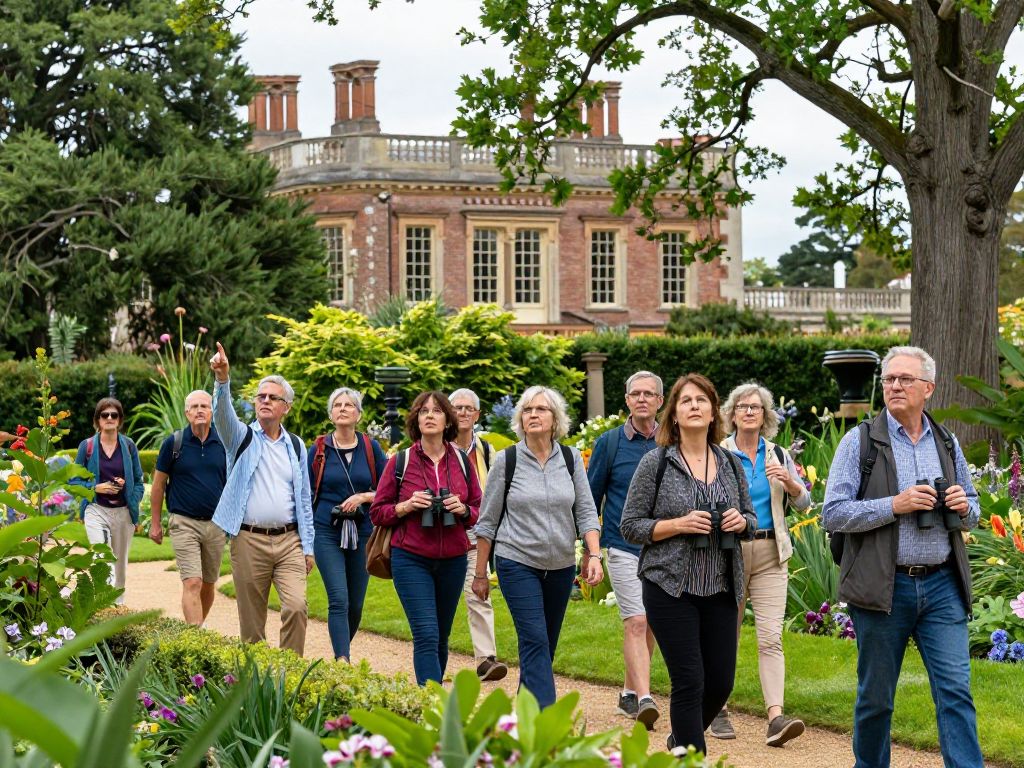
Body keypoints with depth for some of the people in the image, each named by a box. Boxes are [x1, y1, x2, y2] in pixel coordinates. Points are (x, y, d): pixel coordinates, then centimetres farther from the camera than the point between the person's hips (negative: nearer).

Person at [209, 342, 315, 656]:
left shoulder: (296, 446, 14)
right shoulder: (242, 437, 5)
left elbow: (303, 498, 15)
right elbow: (222, 415, -18)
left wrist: (308, 546, 9)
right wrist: (222, 380, -38)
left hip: (289, 541, 2)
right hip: (249, 541, -2)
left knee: (296, 606, -15)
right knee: (251, 619, 3)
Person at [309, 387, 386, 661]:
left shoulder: (370, 448, 4)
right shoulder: (319, 450, 3)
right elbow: (307, 495, 7)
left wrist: (363, 497, -11)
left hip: (362, 533, 2)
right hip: (327, 533, -2)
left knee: (356, 605, 7)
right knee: (339, 600, -14)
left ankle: (341, 652, 29)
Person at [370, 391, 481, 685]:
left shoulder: (461, 461, 6)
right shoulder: (400, 462, 0)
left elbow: (480, 513, 12)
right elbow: (377, 512, 4)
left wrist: (463, 509, -9)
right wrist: (407, 506, -14)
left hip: (453, 560, 3)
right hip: (411, 559, -3)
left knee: (441, 637, 10)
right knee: (426, 636, -13)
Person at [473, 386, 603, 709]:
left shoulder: (571, 458, 3)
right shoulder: (507, 460, -3)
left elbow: (586, 512, 3)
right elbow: (487, 521, 2)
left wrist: (594, 555, -13)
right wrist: (480, 573, 2)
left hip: (561, 565, 4)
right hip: (518, 563, -4)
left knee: (546, 644, 10)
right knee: (535, 640, -14)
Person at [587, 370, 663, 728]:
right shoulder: (609, 443, -1)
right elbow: (591, 499, 4)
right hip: (623, 547, -3)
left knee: (650, 627, 11)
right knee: (636, 622, -14)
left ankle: (630, 691, 25)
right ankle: (644, 699, -20)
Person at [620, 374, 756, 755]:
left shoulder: (730, 463, 9)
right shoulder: (656, 463, -3)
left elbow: (751, 520, 17)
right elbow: (631, 525, -3)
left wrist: (741, 521, -6)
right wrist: (679, 524, -17)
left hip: (720, 591, 4)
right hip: (672, 589, -4)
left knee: (721, 683, 8)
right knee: (689, 682, -7)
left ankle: (680, 741, 35)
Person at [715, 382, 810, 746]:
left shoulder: (778, 455, 9)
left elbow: (803, 502, 7)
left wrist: (788, 480, -11)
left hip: (770, 555, 1)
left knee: (771, 638, -9)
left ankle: (776, 717, -18)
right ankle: (717, 710, 20)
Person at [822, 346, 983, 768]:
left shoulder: (947, 444, 11)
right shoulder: (861, 441, -1)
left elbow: (972, 512, 21)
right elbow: (832, 514, -8)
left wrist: (964, 507, -3)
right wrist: (895, 505, -17)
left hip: (942, 586, 3)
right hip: (884, 587, -3)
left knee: (956, 692, -5)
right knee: (876, 696, 7)